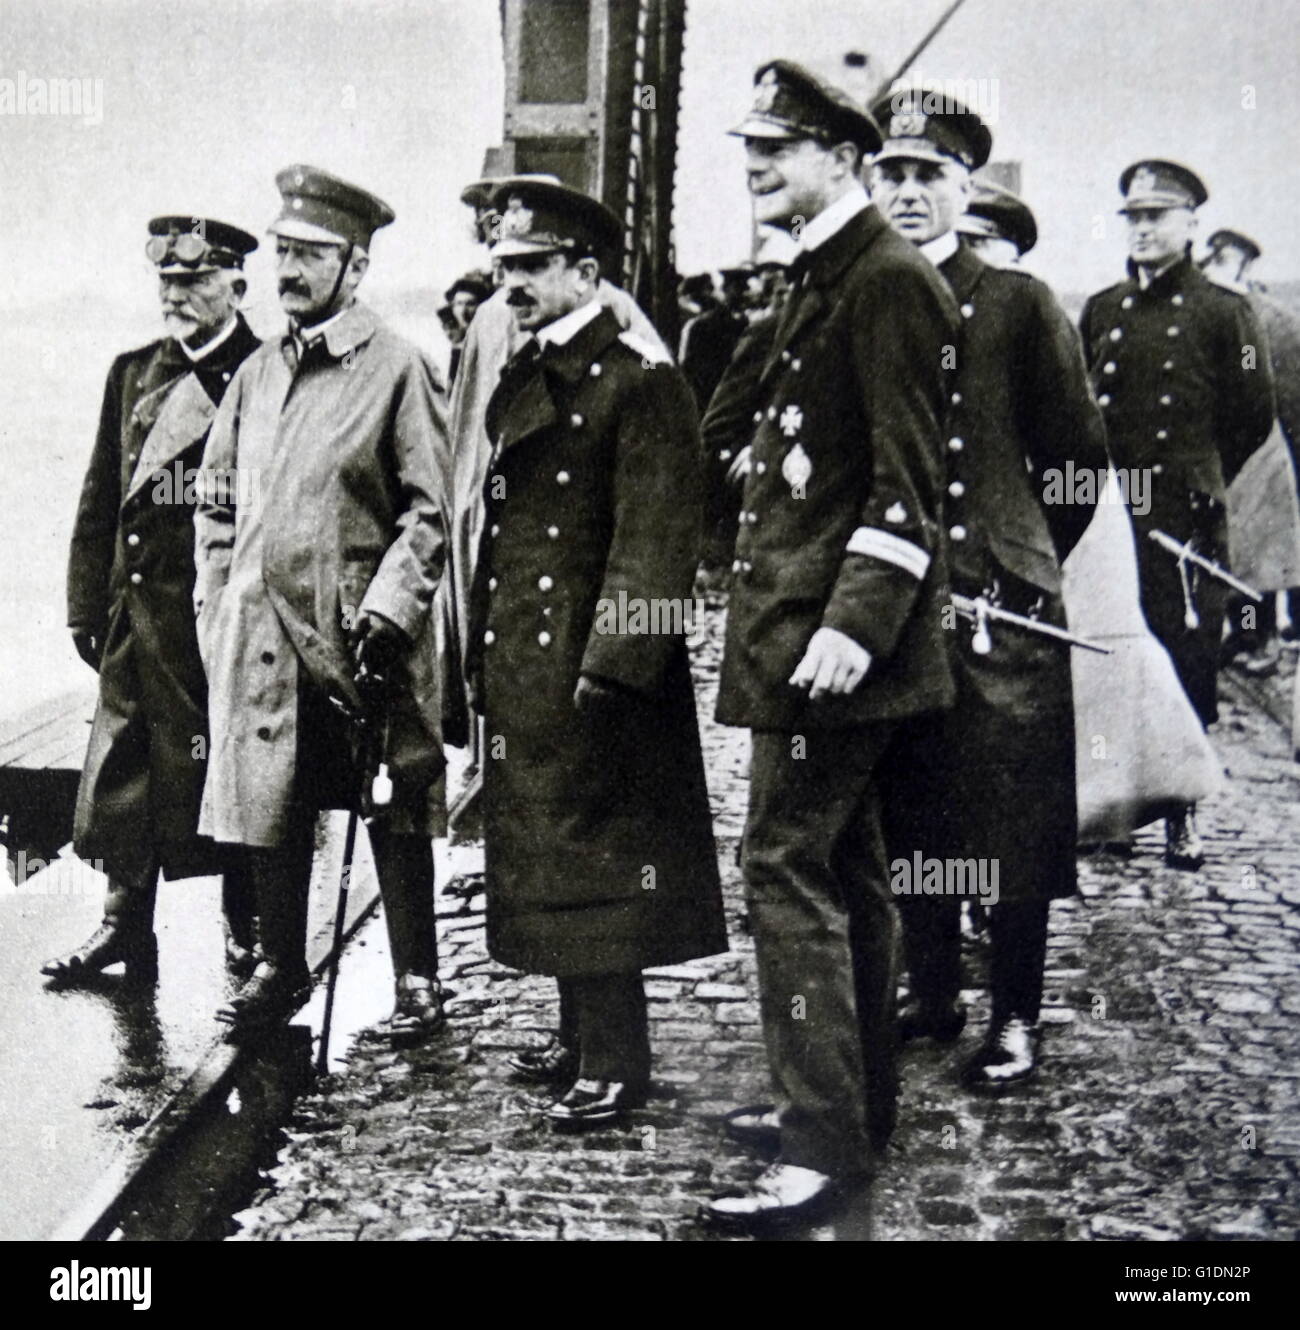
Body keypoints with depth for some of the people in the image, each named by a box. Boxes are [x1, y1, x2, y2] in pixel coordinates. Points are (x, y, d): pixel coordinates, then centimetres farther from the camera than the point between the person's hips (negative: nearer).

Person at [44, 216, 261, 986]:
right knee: (126, 765, 9)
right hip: (139, 606, 6)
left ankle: (246, 933, 16)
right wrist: (88, 606, 10)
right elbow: (101, 501, 14)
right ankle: (126, 924, 20)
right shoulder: (134, 373, 14)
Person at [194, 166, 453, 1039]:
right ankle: (281, 967, 26)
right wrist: (216, 608, 9)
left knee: (393, 812, 3)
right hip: (261, 633, 6)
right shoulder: (256, 375, 13)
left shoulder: (399, 369, -5)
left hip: (360, 638, -6)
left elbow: (431, 511, -8)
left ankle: (418, 978, 14)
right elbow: (216, 503, 18)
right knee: (268, 806, 12)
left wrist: (386, 611, -16)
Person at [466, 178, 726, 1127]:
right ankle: (582, 1036, 26)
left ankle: (617, 1063, 5)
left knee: (597, 859, -4)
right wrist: (483, 655, 15)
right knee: (544, 858, 14)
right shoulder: (518, 383, 16)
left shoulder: (638, 380, -10)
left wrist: (609, 663, -19)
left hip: (593, 664, -9)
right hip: (520, 672, 9)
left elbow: (656, 538, -15)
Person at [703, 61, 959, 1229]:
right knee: (844, 867, 15)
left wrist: (855, 622, -25)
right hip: (800, 622, 10)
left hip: (833, 635, -10)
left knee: (787, 868, -10)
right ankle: (855, 1100, 26)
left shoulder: (889, 281, -13)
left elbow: (909, 481, -19)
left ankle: (828, 1143, -6)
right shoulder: (825, 278, 17)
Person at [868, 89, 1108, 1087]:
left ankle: (1016, 1019, 15)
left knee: (1012, 819, 2)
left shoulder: (1020, 305, -2)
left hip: (1000, 610, -3)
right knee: (908, 817, 11)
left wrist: (1023, 559, 7)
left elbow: (1081, 455, 4)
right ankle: (933, 995, 27)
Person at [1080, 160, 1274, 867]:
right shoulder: (1099, 311, 14)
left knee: (1186, 662, -3)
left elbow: (1253, 416, 4)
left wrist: (1197, 480, 10)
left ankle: (1182, 816, 5)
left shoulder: (1224, 312, 2)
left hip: (1186, 518, -3)